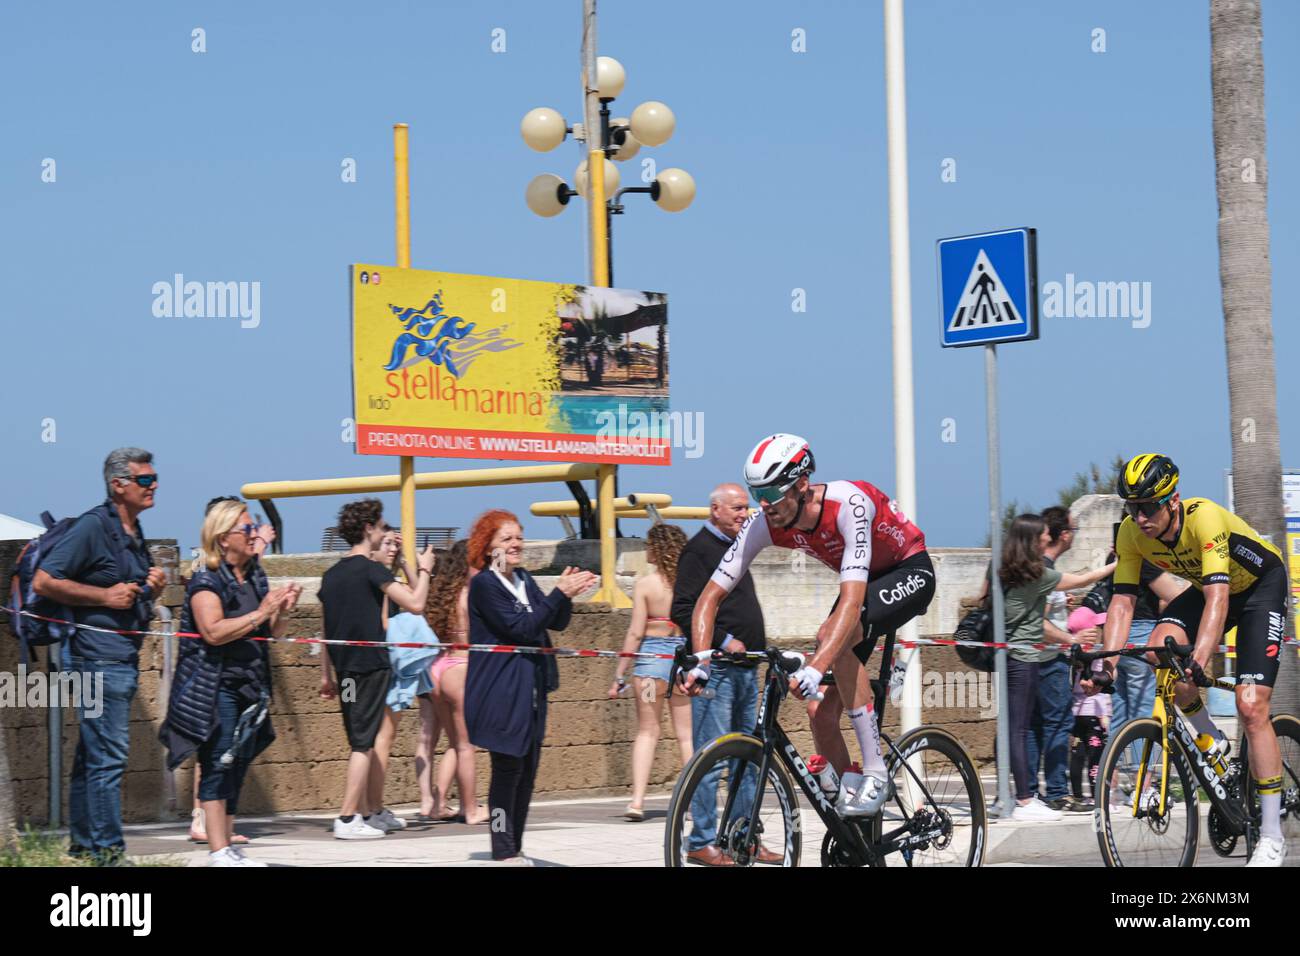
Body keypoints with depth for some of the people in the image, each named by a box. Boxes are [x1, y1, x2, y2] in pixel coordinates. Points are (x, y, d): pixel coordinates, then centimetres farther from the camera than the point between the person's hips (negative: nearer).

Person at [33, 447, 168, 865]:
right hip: (99, 659, -9)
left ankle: (83, 847, 18)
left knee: (91, 758, 13)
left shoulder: (134, 533, 17)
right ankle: (108, 853, -7)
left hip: (124, 659, 9)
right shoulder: (93, 526, -11)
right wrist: (106, 596, -17)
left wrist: (152, 589, 7)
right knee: (108, 757, -9)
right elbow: (43, 581, -15)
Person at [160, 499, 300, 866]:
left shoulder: (255, 577, 15)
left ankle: (228, 846, 16)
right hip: (214, 687, -8)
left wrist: (283, 610, 3)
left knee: (238, 767, 10)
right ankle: (219, 852, -12)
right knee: (218, 765, -10)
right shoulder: (206, 580, -9)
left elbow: (273, 632, 24)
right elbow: (214, 631, -23)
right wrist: (260, 614, -20)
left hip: (249, 686, 8)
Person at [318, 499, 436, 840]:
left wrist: (326, 675, 20)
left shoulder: (331, 574, 12)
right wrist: (424, 570, 1)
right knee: (364, 744, -6)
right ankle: (347, 819, -10)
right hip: (371, 665, -8)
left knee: (361, 742, 16)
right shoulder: (371, 569, -11)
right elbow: (415, 604, -15)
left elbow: (326, 628, 16)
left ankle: (367, 813, 21)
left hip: (345, 668, 8)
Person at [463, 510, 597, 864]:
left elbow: (556, 623, 9)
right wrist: (559, 594, -22)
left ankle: (514, 847, 15)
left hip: (530, 689, 8)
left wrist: (566, 596, -11)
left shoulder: (525, 581, 14)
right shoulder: (484, 585, -10)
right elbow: (520, 627, -19)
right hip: (501, 692, -8)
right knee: (508, 768, -6)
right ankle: (503, 851, -1)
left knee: (527, 770, 9)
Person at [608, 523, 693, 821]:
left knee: (647, 731, 5)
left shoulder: (646, 584, -7)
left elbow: (635, 633, -8)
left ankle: (637, 799, -5)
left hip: (651, 655, -2)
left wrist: (619, 674, -2)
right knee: (686, 733, 10)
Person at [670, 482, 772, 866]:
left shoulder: (734, 548, 20)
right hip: (716, 666, -9)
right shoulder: (699, 549, -7)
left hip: (745, 667, 9)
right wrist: (723, 640, -20)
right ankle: (702, 844, -6)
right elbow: (683, 611, -16)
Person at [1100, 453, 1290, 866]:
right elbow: (1122, 601, -18)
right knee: (1159, 650, -25)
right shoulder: (1132, 532, -19)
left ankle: (1272, 837, -7)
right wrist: (1108, 661, -33)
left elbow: (1218, 598, -44)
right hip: (1207, 587, 6)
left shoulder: (1204, 518, -36)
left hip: (1261, 586, -5)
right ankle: (1210, 742, 0)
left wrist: (1197, 662, -55)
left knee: (1251, 707, -16)